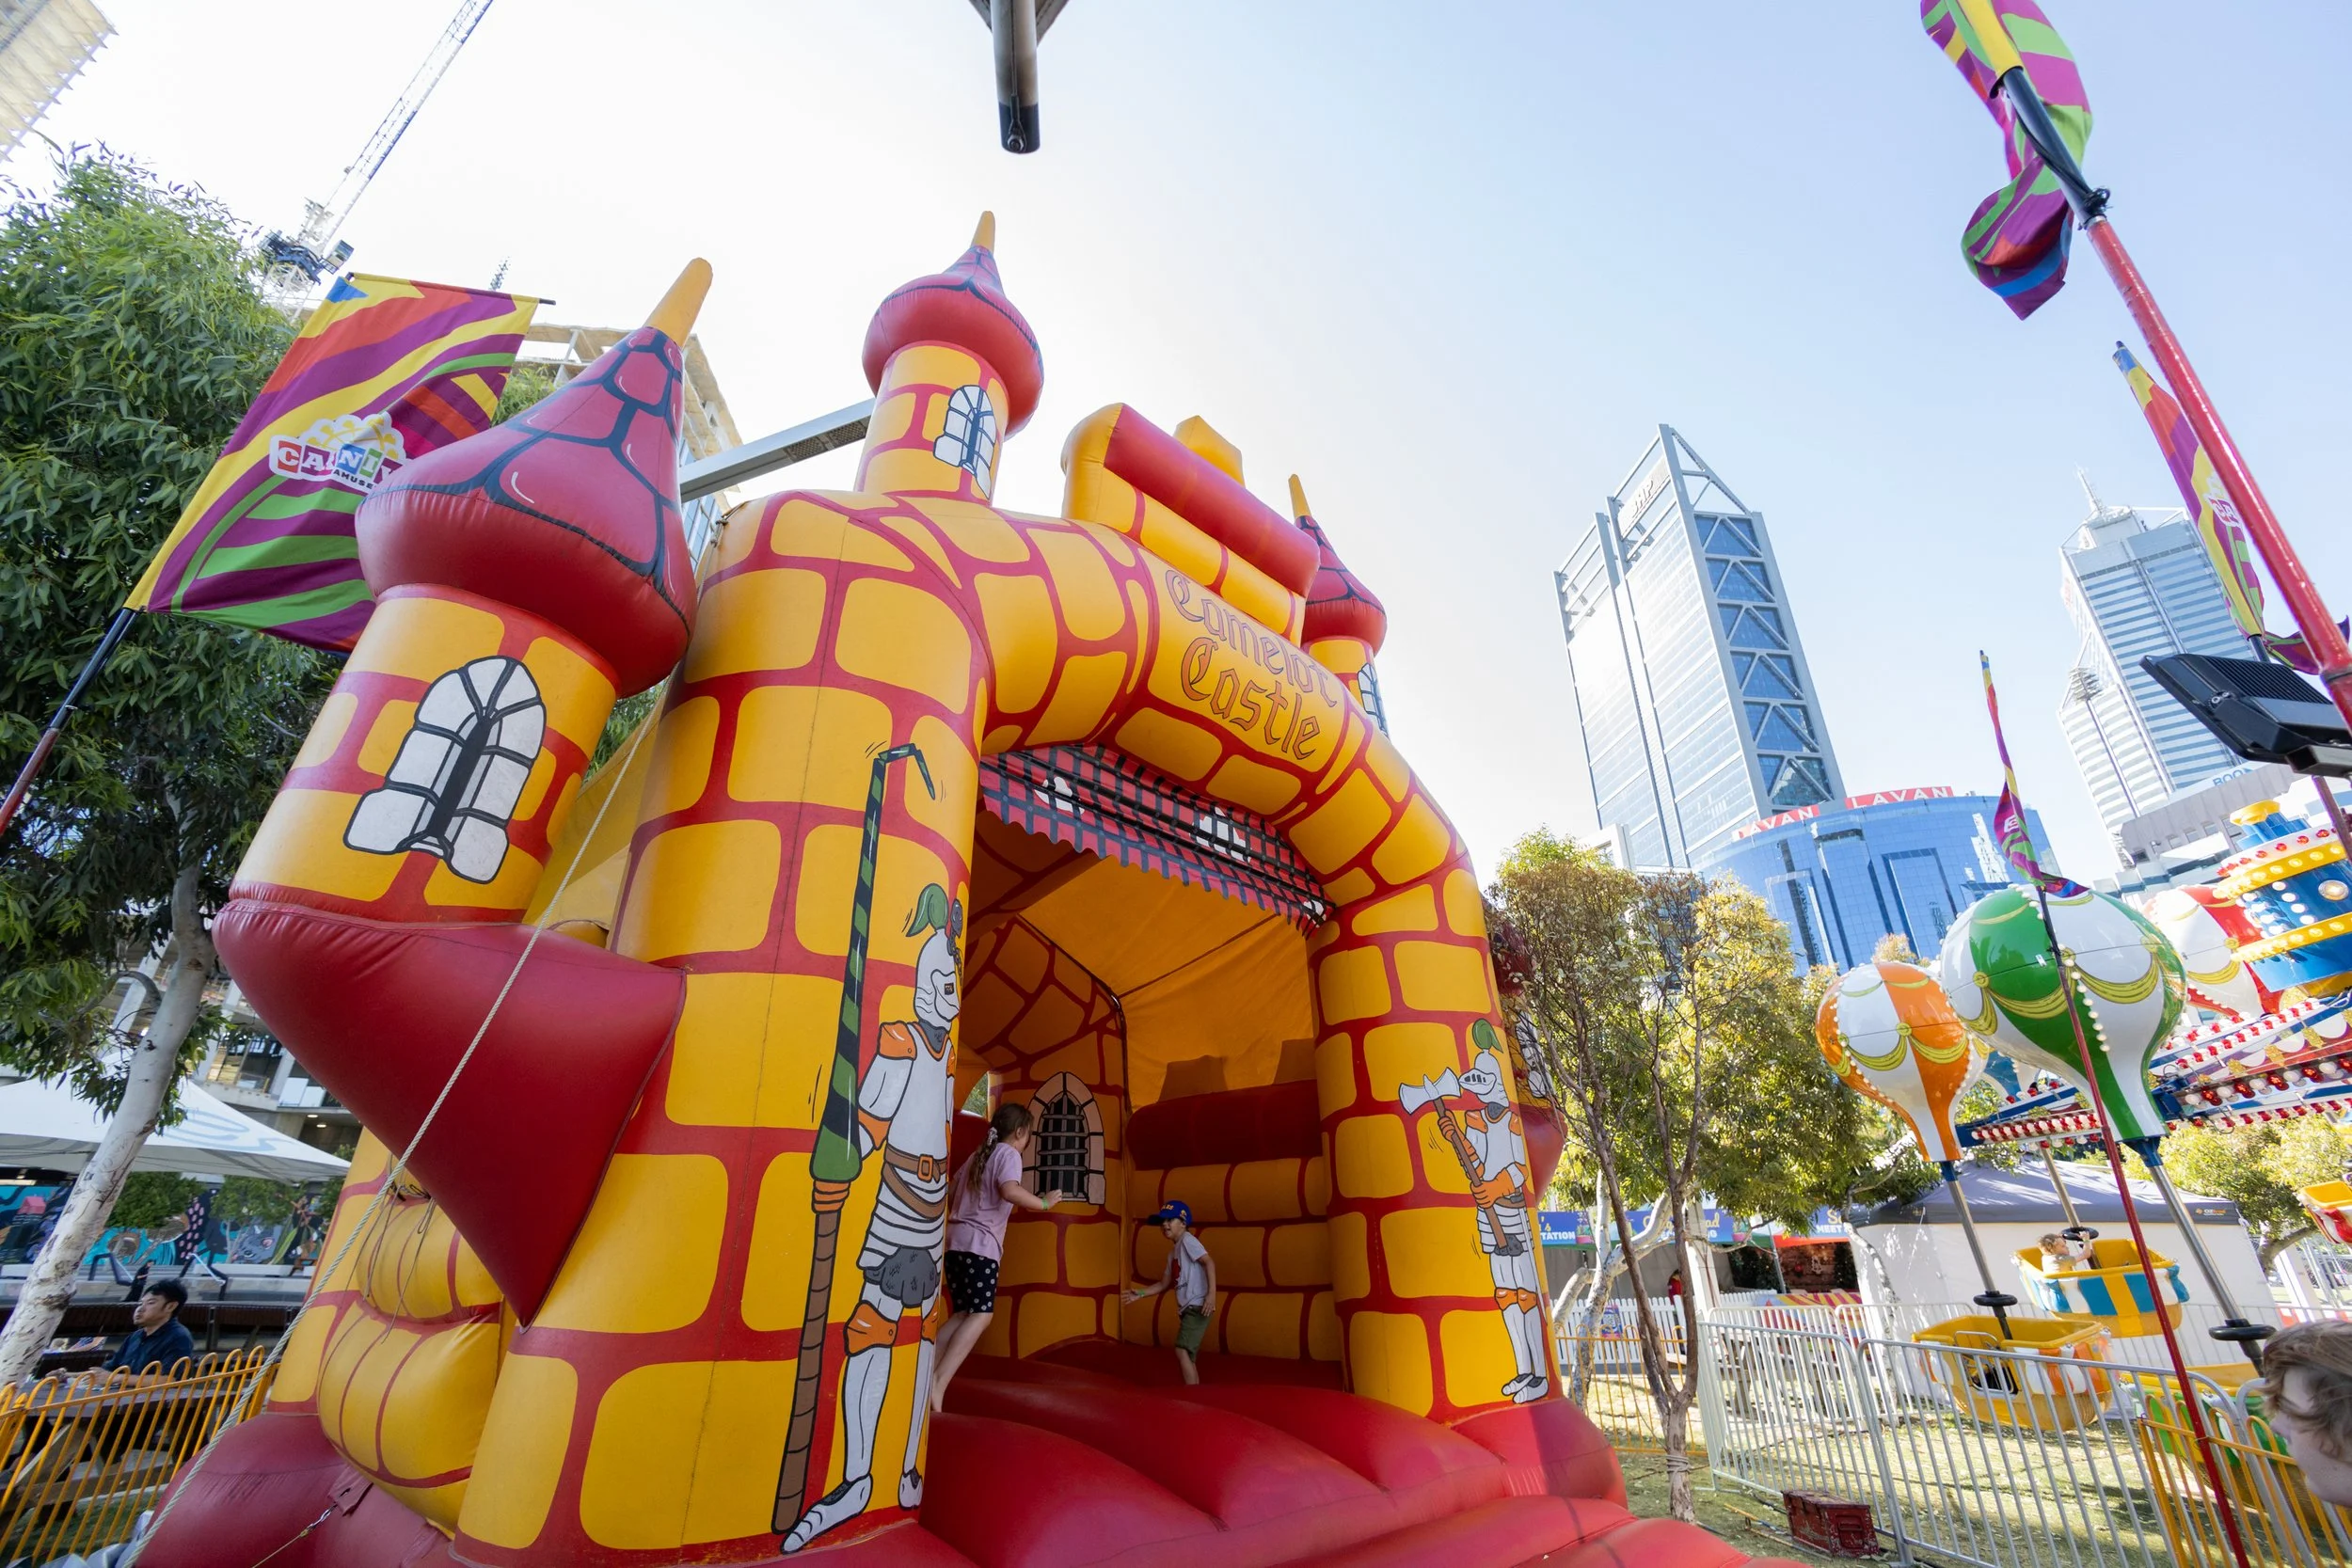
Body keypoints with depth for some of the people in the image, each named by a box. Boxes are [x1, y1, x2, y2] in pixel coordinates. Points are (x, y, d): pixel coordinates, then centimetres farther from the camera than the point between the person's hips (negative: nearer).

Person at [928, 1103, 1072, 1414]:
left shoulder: (977, 1156, 21)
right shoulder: (1008, 1153, -4)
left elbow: (951, 1193, 26)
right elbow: (1010, 1191, -22)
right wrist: (1044, 1203, -12)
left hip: (956, 1241, 8)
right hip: (980, 1244, -8)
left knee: (962, 1314, 13)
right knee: (981, 1314, -9)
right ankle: (938, 1382, -19)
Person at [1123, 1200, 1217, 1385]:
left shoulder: (1187, 1240, -7)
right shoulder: (1173, 1252, 19)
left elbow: (1209, 1262, -19)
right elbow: (1164, 1284, 24)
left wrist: (1212, 1293, -28)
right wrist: (1140, 1294, 15)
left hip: (1198, 1306, -10)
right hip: (1186, 1308, 10)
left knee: (1182, 1350, -15)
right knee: (1187, 1355, 12)